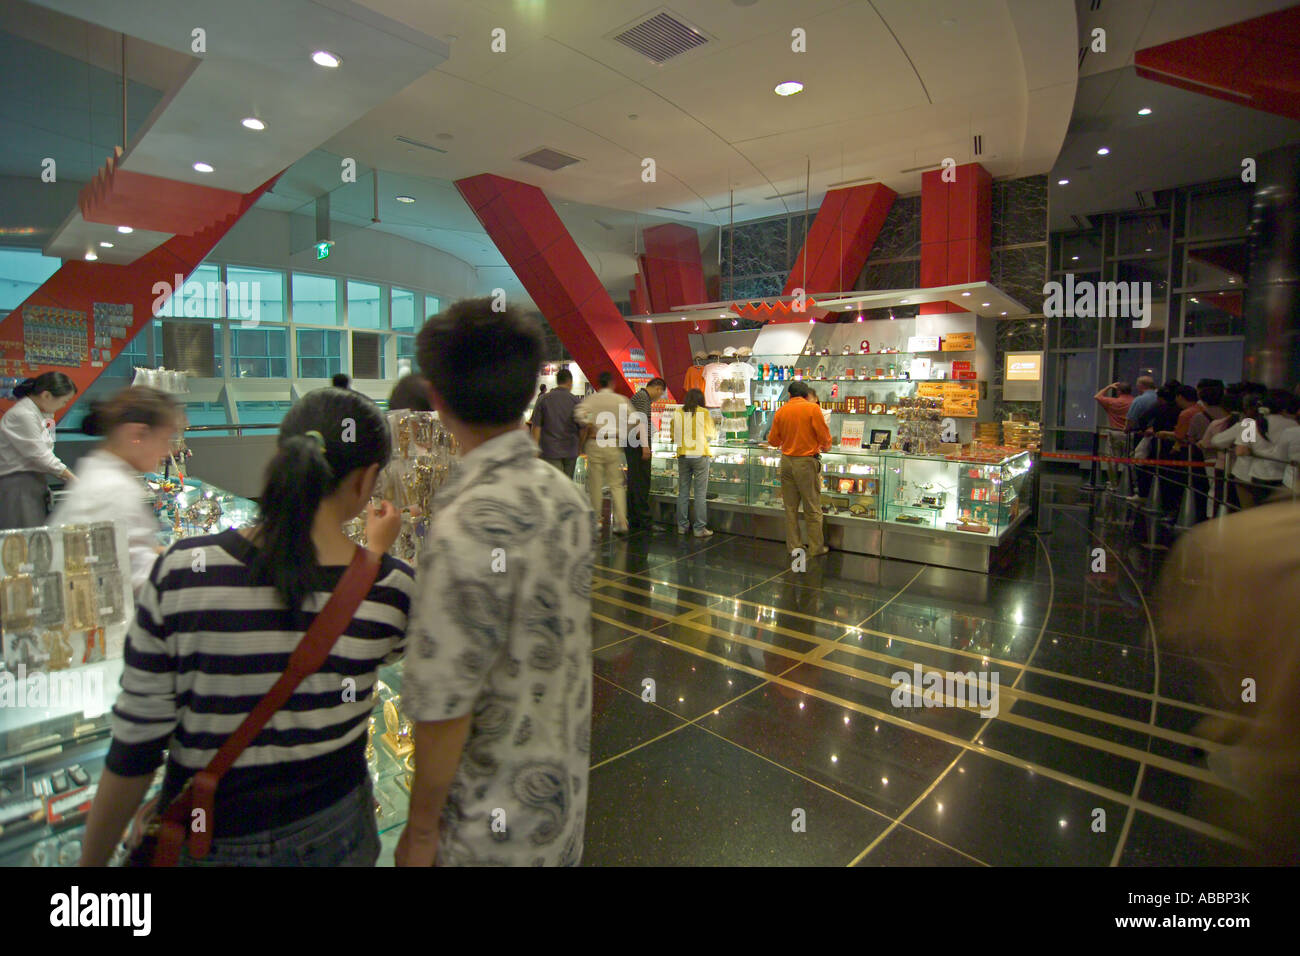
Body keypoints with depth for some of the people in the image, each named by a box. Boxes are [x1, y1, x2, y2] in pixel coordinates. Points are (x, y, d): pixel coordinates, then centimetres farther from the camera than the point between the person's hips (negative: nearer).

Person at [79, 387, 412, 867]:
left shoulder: (182, 571, -22)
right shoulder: (392, 589, -21)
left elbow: (134, 750, -13)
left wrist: (91, 860, 3)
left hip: (208, 844, 0)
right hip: (334, 832, 1)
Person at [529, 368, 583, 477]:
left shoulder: (543, 399, -3)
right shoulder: (575, 400, -1)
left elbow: (536, 426, -3)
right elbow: (582, 428, 3)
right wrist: (580, 447, 17)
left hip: (550, 449, -2)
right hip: (571, 450, 2)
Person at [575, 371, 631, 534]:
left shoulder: (591, 399, 0)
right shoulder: (622, 400, 3)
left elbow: (579, 414, -17)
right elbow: (633, 419, -5)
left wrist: (589, 427, -5)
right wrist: (622, 434, 6)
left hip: (594, 443, -1)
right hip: (614, 445, 1)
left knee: (595, 484, 8)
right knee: (616, 485, 6)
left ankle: (596, 520, 16)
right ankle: (621, 522, -3)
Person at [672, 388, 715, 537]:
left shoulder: (677, 413, 2)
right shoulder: (704, 413, -5)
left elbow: (674, 437, 8)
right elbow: (712, 433, 8)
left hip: (683, 456, 3)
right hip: (700, 455, -3)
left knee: (683, 492, 10)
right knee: (700, 494, 1)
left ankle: (682, 526, 17)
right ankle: (700, 528, 3)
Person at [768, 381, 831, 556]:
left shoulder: (780, 411, 4)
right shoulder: (812, 409, -8)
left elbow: (773, 441, 9)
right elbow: (824, 436, -8)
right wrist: (825, 447, 14)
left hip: (787, 461, 4)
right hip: (806, 462, -4)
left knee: (790, 507, 11)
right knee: (812, 508, 5)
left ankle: (793, 546, 18)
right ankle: (816, 548, 12)